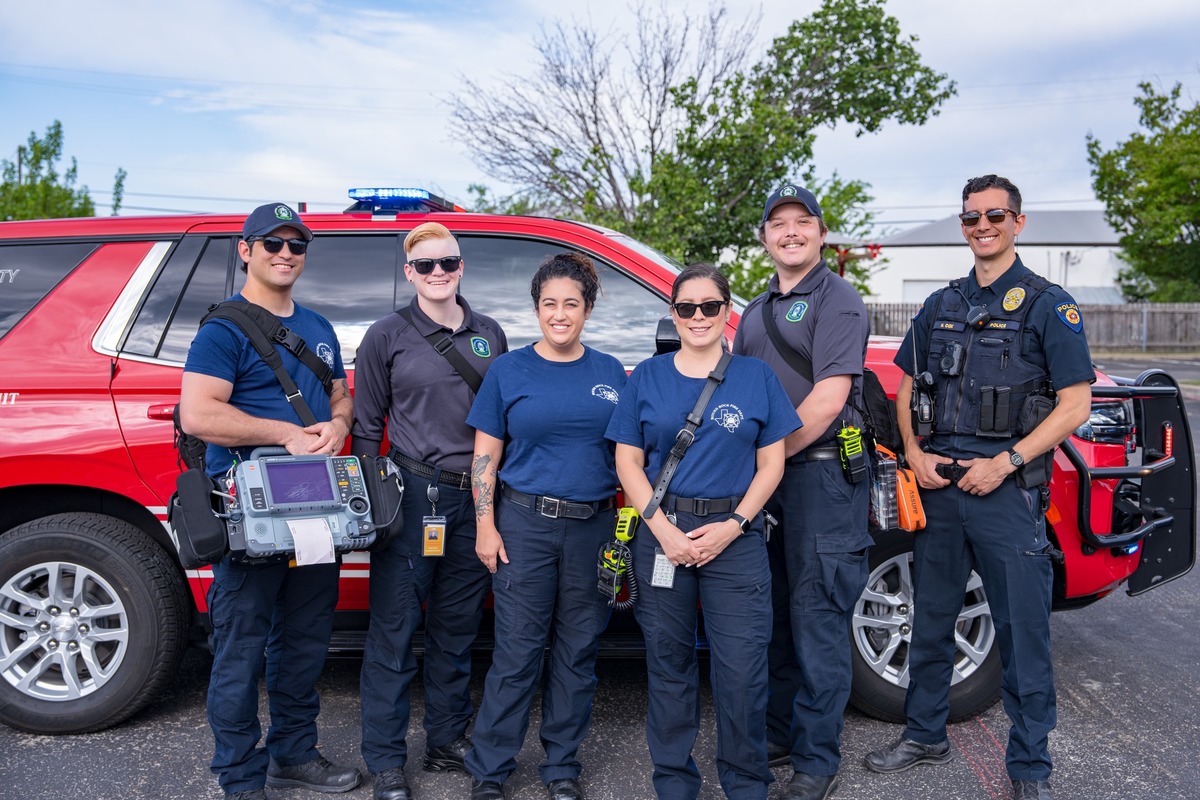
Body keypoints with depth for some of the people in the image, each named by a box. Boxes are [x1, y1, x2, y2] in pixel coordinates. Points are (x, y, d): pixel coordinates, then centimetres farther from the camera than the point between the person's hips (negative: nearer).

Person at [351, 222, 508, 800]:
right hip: (412, 494, -4)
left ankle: (448, 740, 29)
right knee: (395, 628, 1)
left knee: (458, 626, 14)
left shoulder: (490, 335, 10)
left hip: (475, 497, 4)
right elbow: (367, 426, 1)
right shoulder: (388, 336, 0)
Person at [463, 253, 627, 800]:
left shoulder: (610, 372, 8)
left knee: (578, 651, 9)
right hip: (525, 523, -2)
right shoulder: (509, 371, 2)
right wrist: (485, 526, -5)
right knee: (516, 652, 0)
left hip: (593, 527, 3)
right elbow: (485, 456, 2)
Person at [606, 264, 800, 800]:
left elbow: (771, 463, 4)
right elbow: (628, 463, 4)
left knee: (741, 669, -2)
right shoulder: (646, 378, 6)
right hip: (662, 535, 1)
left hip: (735, 536, -1)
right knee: (668, 662, 9)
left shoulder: (756, 377, 6)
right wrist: (664, 530, -9)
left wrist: (732, 525, -9)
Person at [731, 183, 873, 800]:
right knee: (774, 612, 14)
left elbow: (828, 399, -16)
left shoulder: (837, 299, -5)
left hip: (822, 471, -8)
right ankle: (779, 734, 28)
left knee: (817, 618, -3)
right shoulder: (756, 311, 19)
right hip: (765, 478, 8)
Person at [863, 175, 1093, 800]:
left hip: (1008, 488, -4)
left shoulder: (1048, 306, -1)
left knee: (1022, 630, 2)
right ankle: (925, 735, 30)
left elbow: (1075, 404, -6)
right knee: (930, 618, 13)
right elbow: (908, 388, 18)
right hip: (939, 485, 5)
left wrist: (1005, 462, -15)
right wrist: (914, 452, 1)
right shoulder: (940, 307, 13)